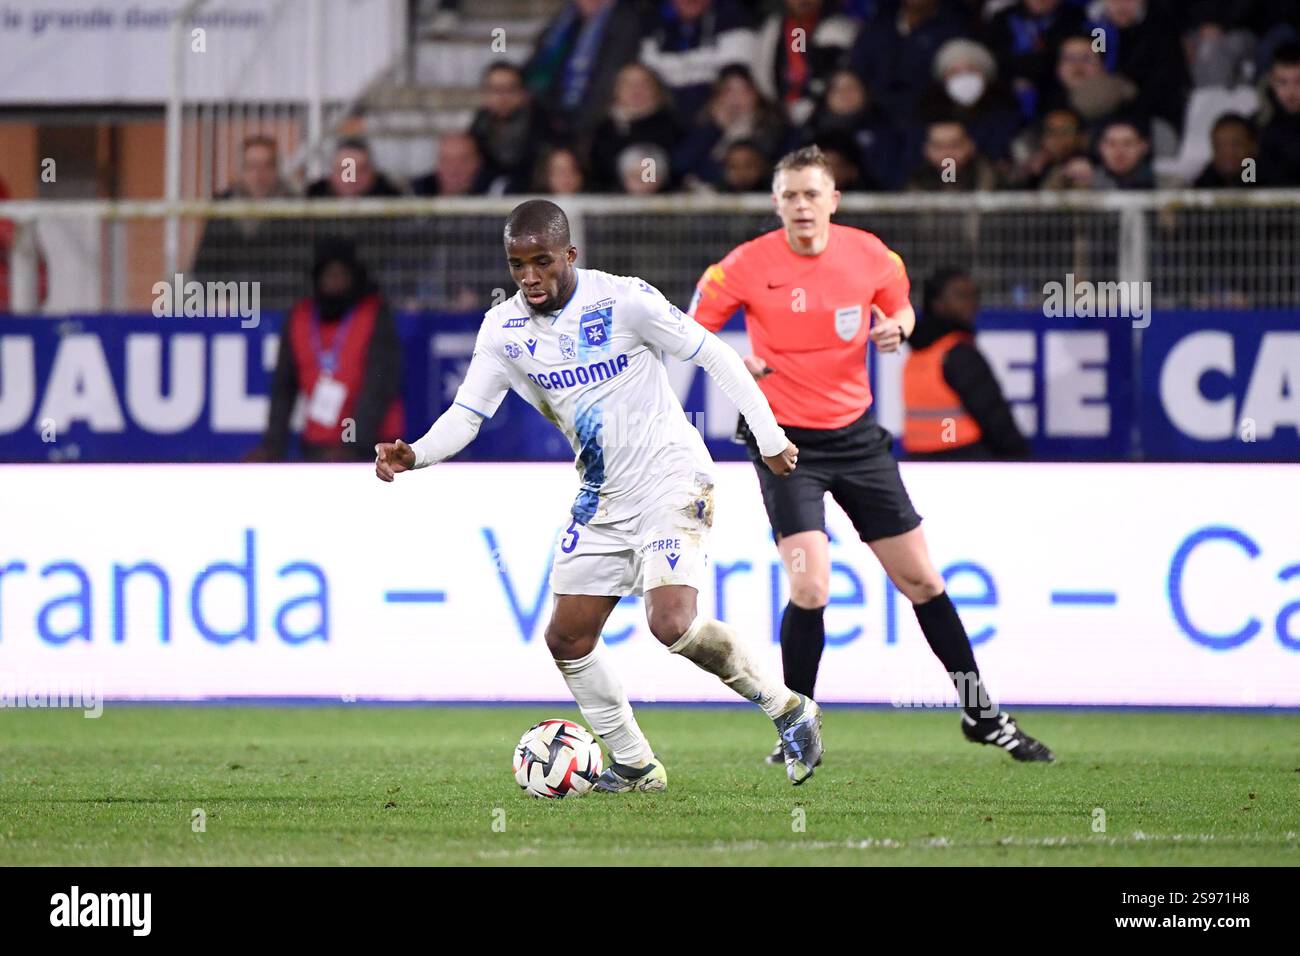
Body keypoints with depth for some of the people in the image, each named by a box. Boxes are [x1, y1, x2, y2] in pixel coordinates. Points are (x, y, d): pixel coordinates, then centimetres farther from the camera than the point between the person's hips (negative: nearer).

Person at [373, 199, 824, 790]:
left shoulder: (623, 301, -16)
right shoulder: (503, 330, -1)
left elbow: (714, 356, -9)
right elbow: (467, 413, -2)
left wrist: (770, 437, -7)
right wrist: (414, 456, -22)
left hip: (672, 480, -7)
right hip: (603, 498, 7)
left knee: (670, 624, -24)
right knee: (567, 639, 4)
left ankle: (788, 709, -5)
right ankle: (634, 766, 20)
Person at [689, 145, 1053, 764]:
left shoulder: (868, 254, -3)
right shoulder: (749, 265, -11)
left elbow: (900, 305, 15)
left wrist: (897, 326, -8)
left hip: (856, 434, 3)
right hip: (786, 441, -3)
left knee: (922, 581, 7)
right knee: (810, 589, -17)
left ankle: (982, 715, 20)